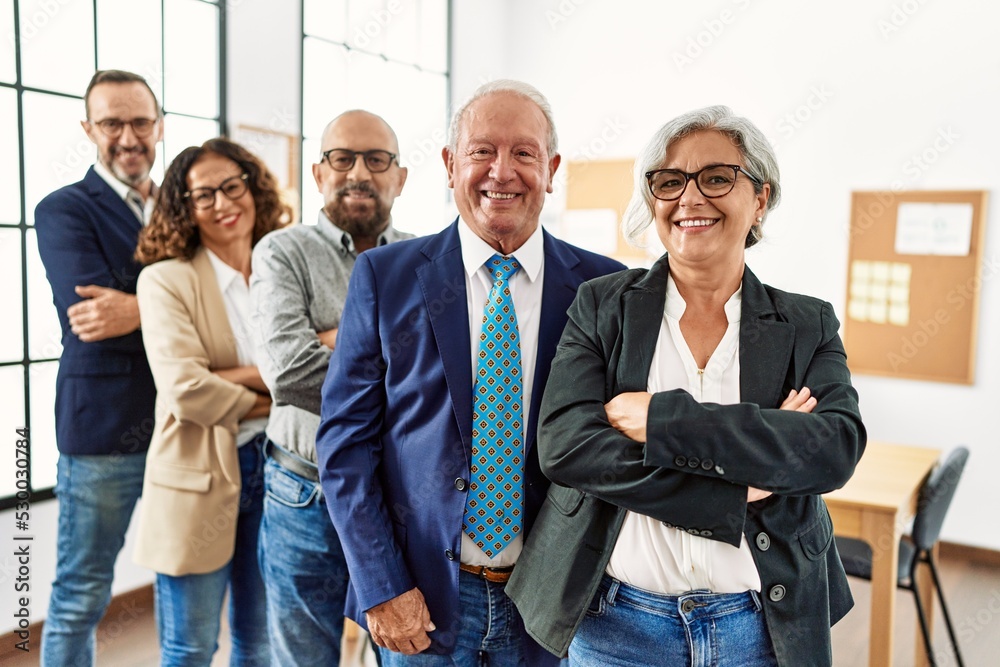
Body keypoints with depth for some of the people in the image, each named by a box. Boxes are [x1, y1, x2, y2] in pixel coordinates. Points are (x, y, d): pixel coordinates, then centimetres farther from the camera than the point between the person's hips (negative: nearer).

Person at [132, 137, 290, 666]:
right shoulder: (165, 280, -6)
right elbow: (185, 390, -18)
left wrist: (237, 375, -16)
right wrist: (272, 401, -10)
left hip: (272, 469, 4)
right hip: (199, 480, -3)